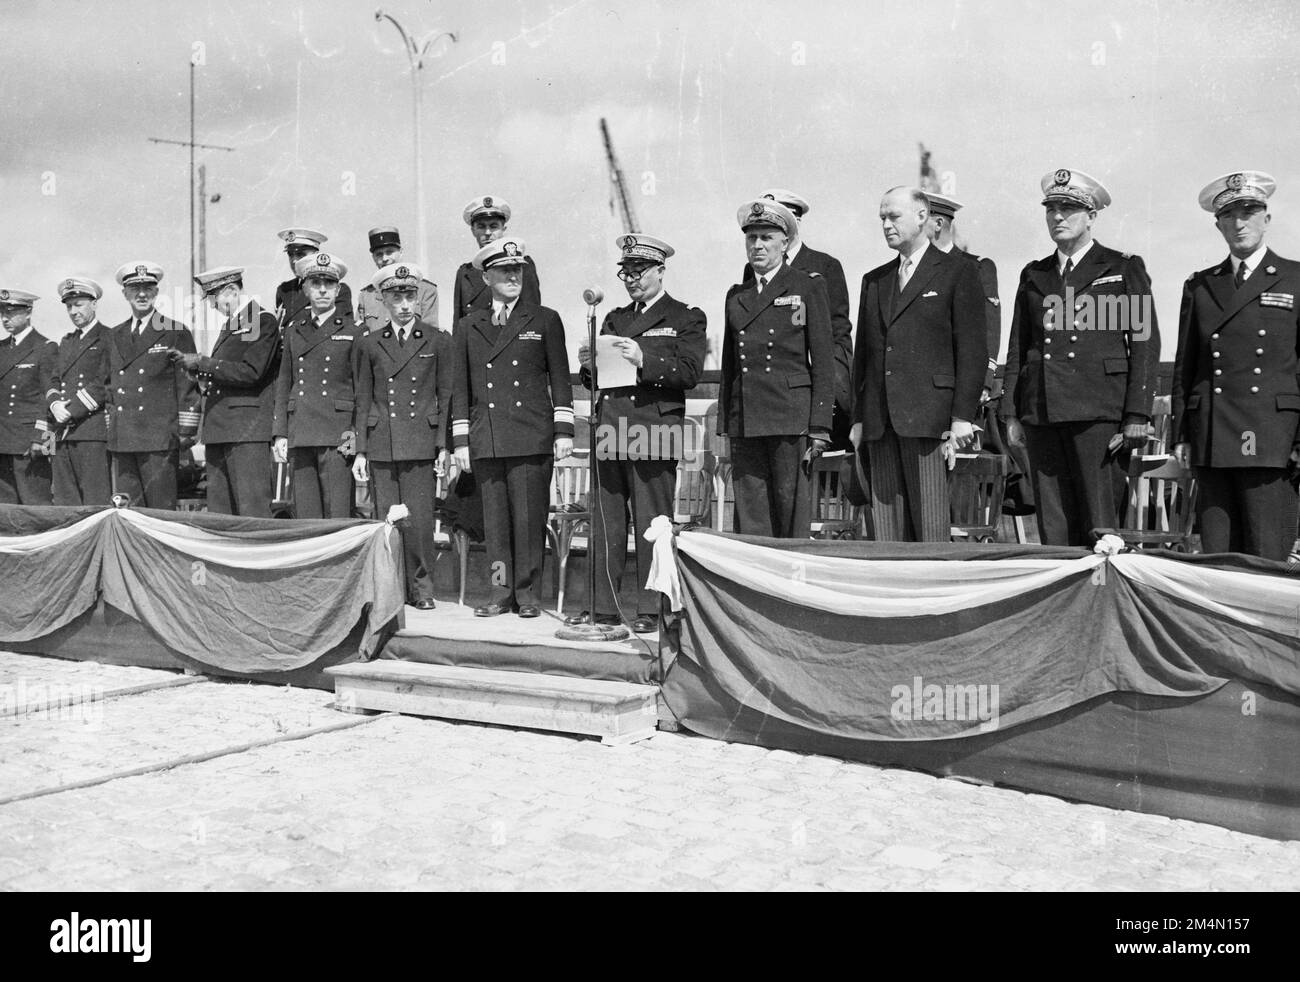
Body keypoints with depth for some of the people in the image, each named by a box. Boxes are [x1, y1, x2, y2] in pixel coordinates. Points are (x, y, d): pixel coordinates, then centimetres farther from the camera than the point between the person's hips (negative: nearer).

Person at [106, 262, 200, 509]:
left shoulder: (176, 334, 3)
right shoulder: (114, 337, 18)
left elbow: (188, 385, 0)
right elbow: (108, 387, 22)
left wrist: (187, 431, -6)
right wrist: (107, 432, 16)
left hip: (160, 440, -4)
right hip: (121, 441, 5)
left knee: (161, 509, -6)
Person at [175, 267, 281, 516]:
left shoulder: (264, 321, -5)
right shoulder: (229, 325, 22)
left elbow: (250, 372, -16)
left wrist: (202, 363, -13)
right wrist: (193, 365, 5)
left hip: (248, 429, -8)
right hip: (219, 429, 9)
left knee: (252, 509, -10)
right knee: (218, 510, 7)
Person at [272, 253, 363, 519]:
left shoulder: (353, 332, 5)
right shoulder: (294, 330, 16)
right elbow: (283, 384, 17)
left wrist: (359, 438, -4)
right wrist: (279, 434, 9)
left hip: (336, 436, -3)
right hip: (299, 436, 3)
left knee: (337, 516, -7)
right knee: (304, 516, 2)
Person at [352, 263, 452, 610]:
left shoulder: (437, 341, 7)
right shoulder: (369, 344, 11)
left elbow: (446, 396, 7)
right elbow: (362, 399, 11)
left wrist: (444, 445, 0)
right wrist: (360, 451, 7)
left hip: (420, 444, -2)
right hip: (381, 446, 2)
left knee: (419, 519, -5)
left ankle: (422, 587, 6)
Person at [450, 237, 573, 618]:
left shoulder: (545, 320, 9)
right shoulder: (468, 327, 13)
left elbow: (560, 379, 8)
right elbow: (460, 387, 13)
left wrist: (563, 431, 0)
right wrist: (460, 441, 8)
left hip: (533, 438, -2)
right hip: (486, 440, 2)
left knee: (530, 517, -2)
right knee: (495, 518, 4)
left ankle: (528, 594, 7)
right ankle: (501, 592, 12)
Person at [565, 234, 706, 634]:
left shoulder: (686, 318, 6)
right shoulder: (614, 319, 23)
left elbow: (688, 373, -7)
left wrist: (643, 360, -19)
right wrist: (589, 365, 1)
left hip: (653, 434, -5)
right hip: (611, 432, 5)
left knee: (652, 525, -3)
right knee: (606, 523, 6)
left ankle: (652, 609, 3)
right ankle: (603, 605, 12)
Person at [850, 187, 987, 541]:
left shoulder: (958, 273, 3)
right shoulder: (874, 281, 20)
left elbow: (972, 349, -3)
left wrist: (962, 416, -10)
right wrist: (859, 417, 12)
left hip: (928, 418, -5)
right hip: (880, 423, 5)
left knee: (930, 525, -6)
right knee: (887, 527, 4)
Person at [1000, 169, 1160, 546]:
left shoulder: (1125, 269, 7)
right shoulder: (1033, 275, 19)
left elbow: (1145, 345, 1)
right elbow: (1017, 349, 18)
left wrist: (1137, 416, -7)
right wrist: (1011, 413, 10)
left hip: (1097, 413, -4)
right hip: (1040, 413, 4)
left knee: (1098, 524, -6)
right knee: (1052, 526, 3)